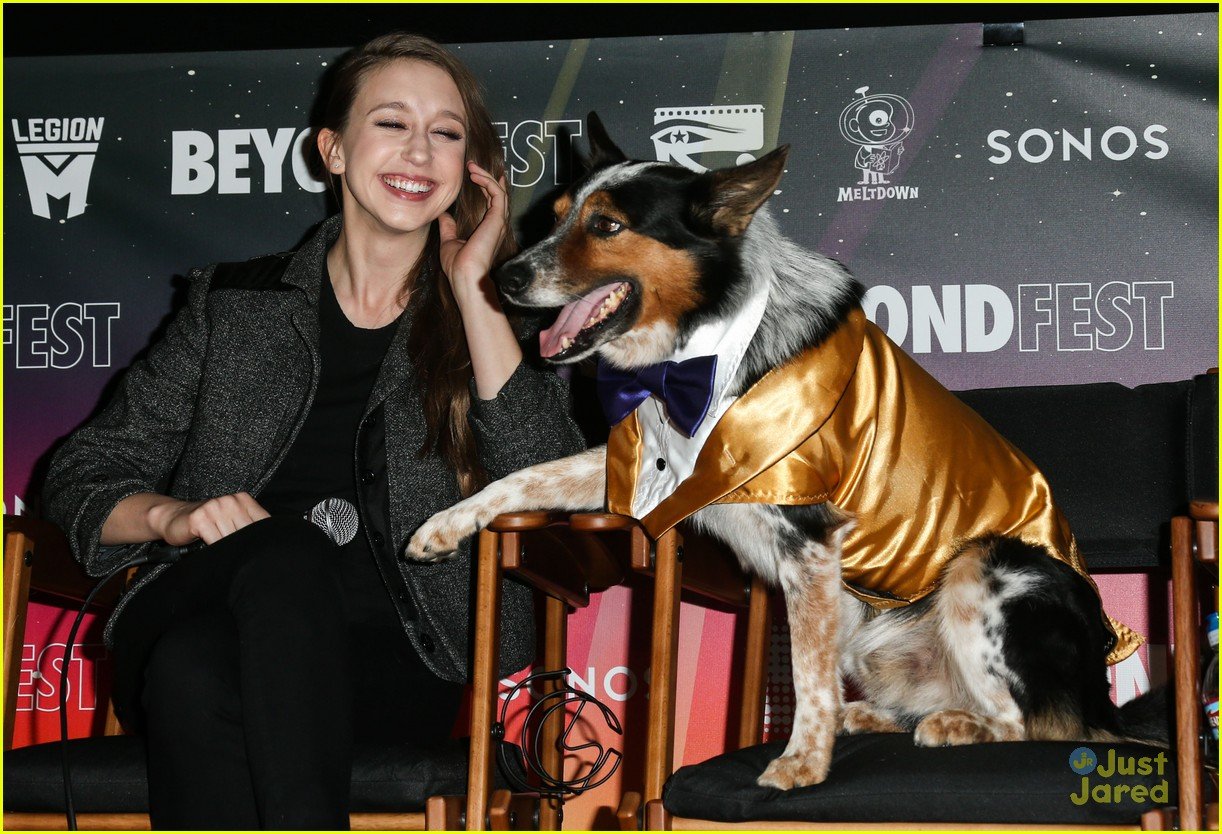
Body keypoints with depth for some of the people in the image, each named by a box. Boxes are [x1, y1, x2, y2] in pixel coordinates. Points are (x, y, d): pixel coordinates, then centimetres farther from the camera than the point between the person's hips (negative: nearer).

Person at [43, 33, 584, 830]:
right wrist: (176, 517, -4)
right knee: (284, 551, -35)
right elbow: (85, 476, 18)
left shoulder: (496, 321, 16)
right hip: (205, 610, 2)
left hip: (395, 659, -1)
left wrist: (471, 288, 0)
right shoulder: (236, 304, 18)